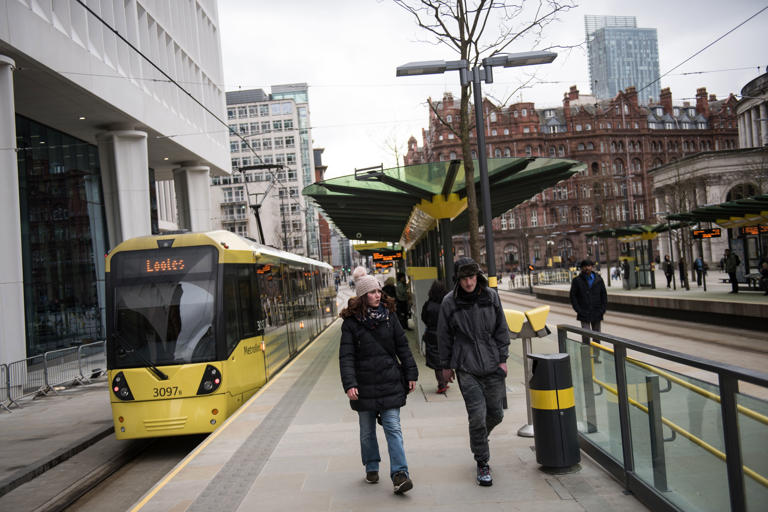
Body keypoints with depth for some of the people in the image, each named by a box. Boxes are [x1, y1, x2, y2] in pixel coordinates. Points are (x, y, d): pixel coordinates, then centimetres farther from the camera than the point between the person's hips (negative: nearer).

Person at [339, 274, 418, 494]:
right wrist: (349, 384, -17)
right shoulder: (351, 323, -5)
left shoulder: (389, 317, 4)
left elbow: (402, 347, 9)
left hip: (390, 384, 1)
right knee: (367, 430, 13)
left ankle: (400, 474, -5)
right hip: (364, 387, -1)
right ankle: (371, 468, 31)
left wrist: (411, 374, 7)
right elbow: (346, 356, -8)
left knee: (393, 428, -5)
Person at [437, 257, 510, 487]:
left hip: (492, 364, 3)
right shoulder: (449, 302, -7)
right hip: (466, 367, -3)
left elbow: (501, 328, 8)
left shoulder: (491, 296, 0)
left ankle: (478, 438, 42)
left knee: (496, 413, 10)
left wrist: (502, 358, 4)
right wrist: (446, 365, 6)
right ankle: (482, 464, 9)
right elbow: (444, 336, 2)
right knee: (477, 415, -7)